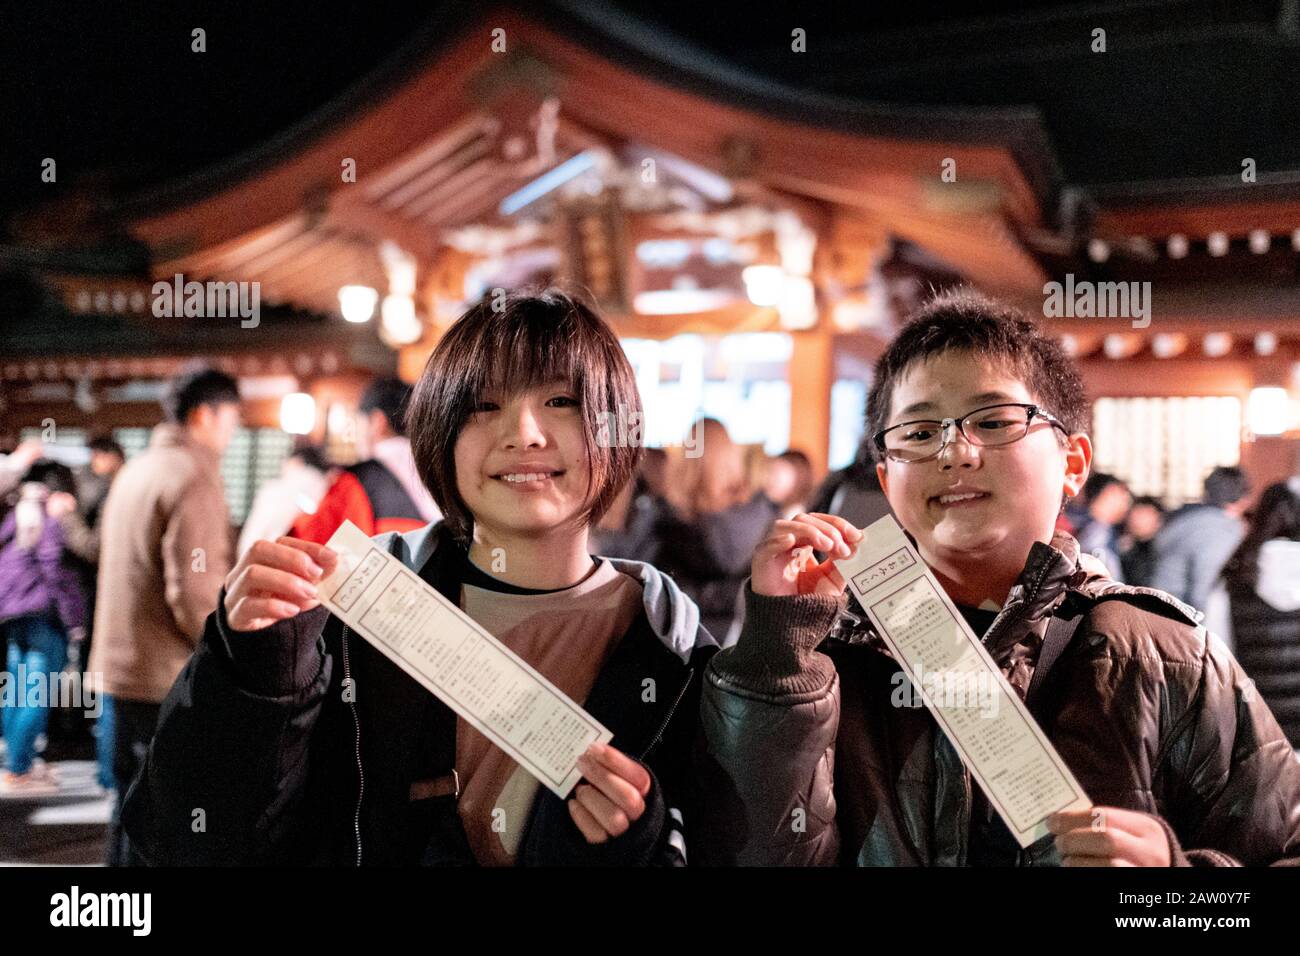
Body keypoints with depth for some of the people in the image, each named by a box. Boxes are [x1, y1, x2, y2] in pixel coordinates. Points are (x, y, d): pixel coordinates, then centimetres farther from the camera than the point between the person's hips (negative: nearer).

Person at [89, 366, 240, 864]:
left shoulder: (135, 470, 13)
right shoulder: (194, 478, -16)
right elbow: (195, 593, -22)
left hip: (122, 668, 9)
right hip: (172, 677, -9)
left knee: (130, 802, 18)